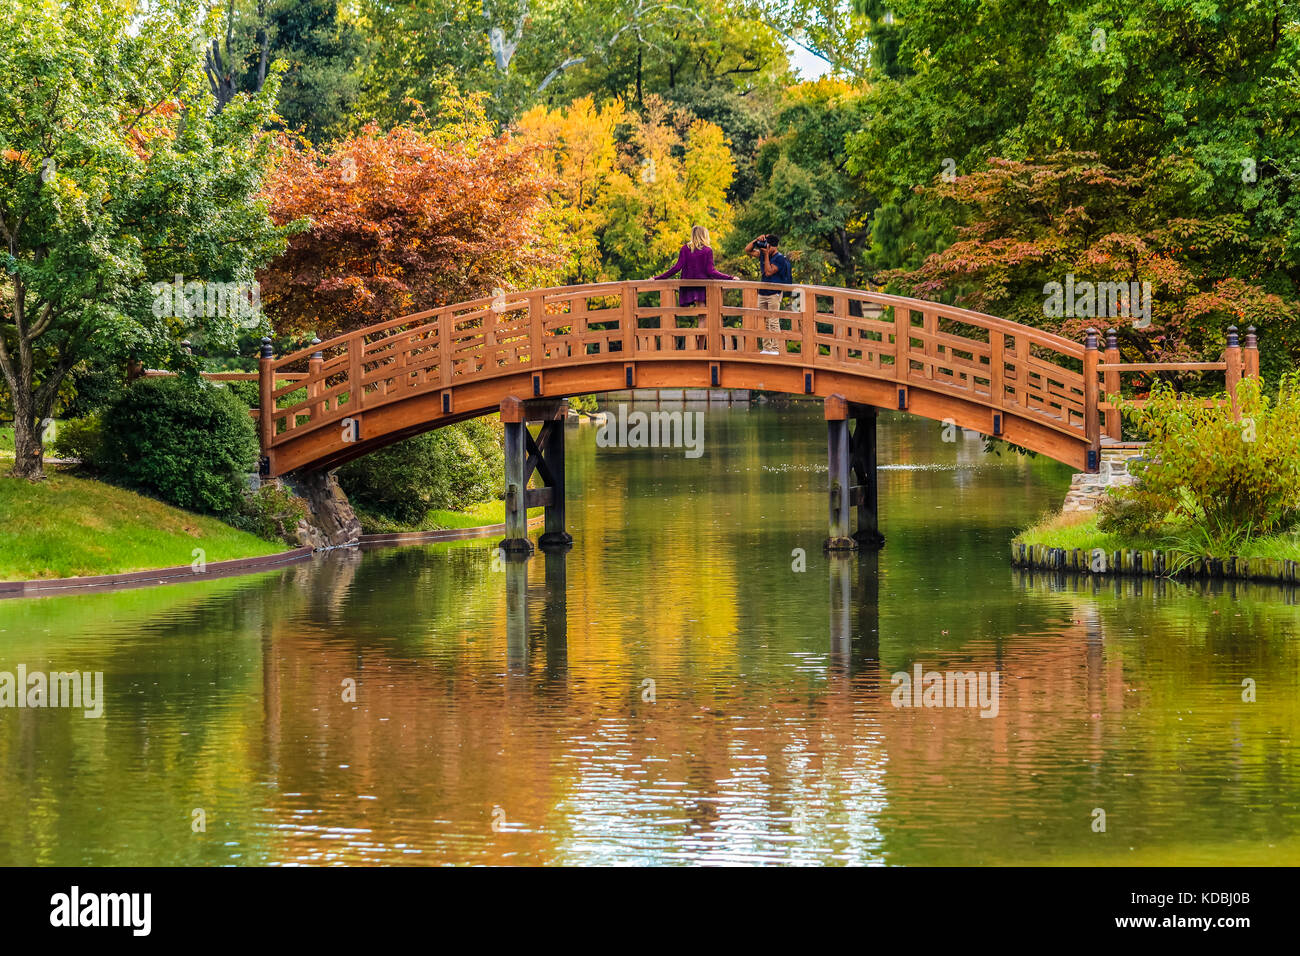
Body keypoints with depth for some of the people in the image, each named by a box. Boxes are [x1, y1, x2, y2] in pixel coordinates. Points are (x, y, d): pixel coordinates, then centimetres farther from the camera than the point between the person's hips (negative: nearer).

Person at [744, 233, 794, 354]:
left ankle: (775, 348, -8)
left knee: (773, 322, -9)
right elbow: (747, 250, 11)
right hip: (762, 293, 7)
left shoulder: (780, 258, -11)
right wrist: (756, 240, -3)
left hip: (774, 293, -7)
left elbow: (768, 272, -19)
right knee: (764, 322, 7)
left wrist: (766, 255, -17)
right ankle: (766, 348, 11)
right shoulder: (762, 254, 10)